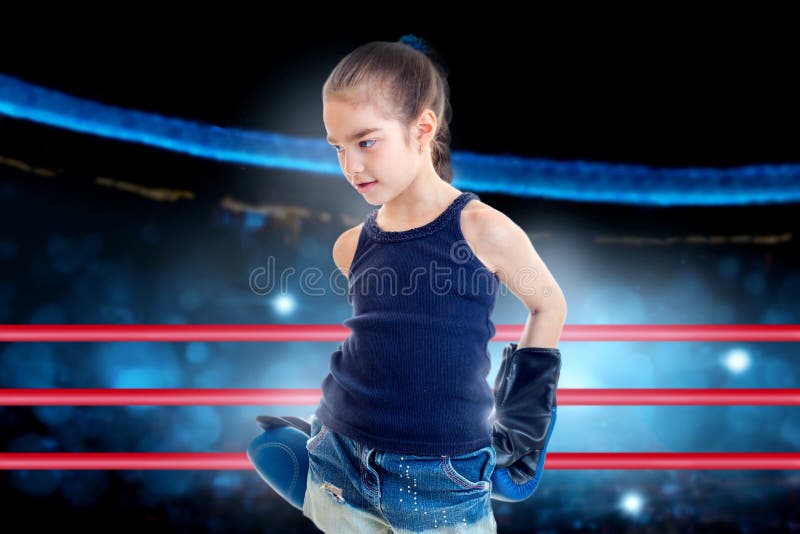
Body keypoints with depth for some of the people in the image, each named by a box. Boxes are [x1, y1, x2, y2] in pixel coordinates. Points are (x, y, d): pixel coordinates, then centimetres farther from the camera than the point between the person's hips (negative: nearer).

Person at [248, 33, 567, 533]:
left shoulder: (484, 231, -12)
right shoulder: (350, 246, 0)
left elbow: (549, 305, 3)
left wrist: (515, 422, 4)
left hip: (442, 483, -3)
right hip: (338, 461, 4)